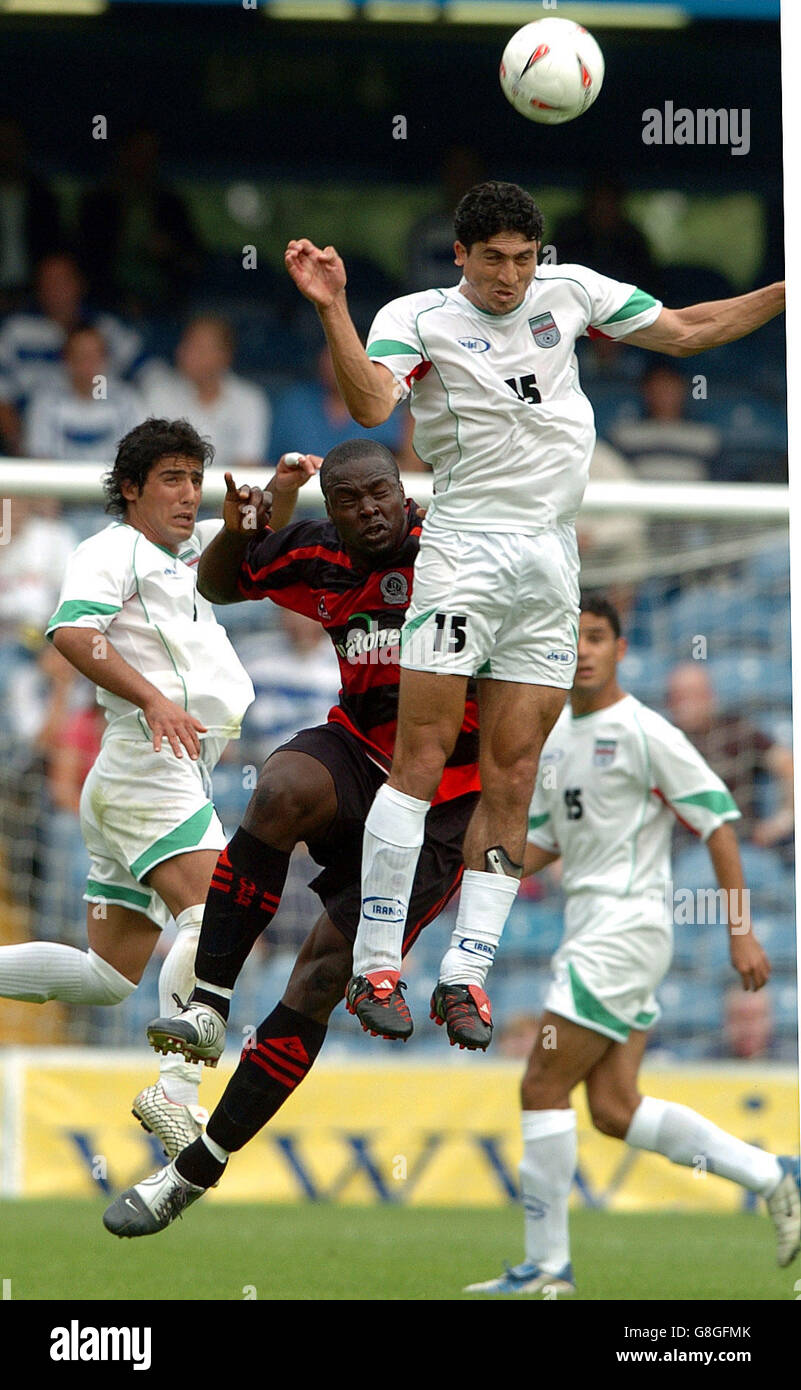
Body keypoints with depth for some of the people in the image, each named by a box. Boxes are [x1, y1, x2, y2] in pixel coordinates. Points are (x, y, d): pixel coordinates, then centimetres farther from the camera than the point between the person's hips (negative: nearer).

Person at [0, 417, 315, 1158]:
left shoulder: (184, 550, 23)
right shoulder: (112, 550, -3)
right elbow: (72, 632, -19)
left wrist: (280, 493, 14)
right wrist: (153, 698, -29)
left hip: (179, 776, 10)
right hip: (147, 769, -10)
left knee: (109, 974, 8)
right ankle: (176, 1092, -30)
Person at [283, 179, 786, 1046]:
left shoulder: (571, 292, 12)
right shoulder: (417, 318, -1)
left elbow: (686, 332, 23)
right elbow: (370, 403, -19)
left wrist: (788, 292, 17)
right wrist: (333, 311, -31)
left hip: (553, 566, 4)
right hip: (465, 548, -4)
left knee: (512, 778, 0)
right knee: (423, 756, -12)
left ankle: (466, 973, 1)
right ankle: (375, 966, -9)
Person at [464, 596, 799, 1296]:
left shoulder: (644, 732, -9)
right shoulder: (554, 738, 15)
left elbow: (718, 818, -10)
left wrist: (741, 930, -14)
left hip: (628, 920, -9)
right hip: (589, 926, 9)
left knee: (543, 1087, -10)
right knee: (614, 1109, 4)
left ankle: (547, 1265, -4)